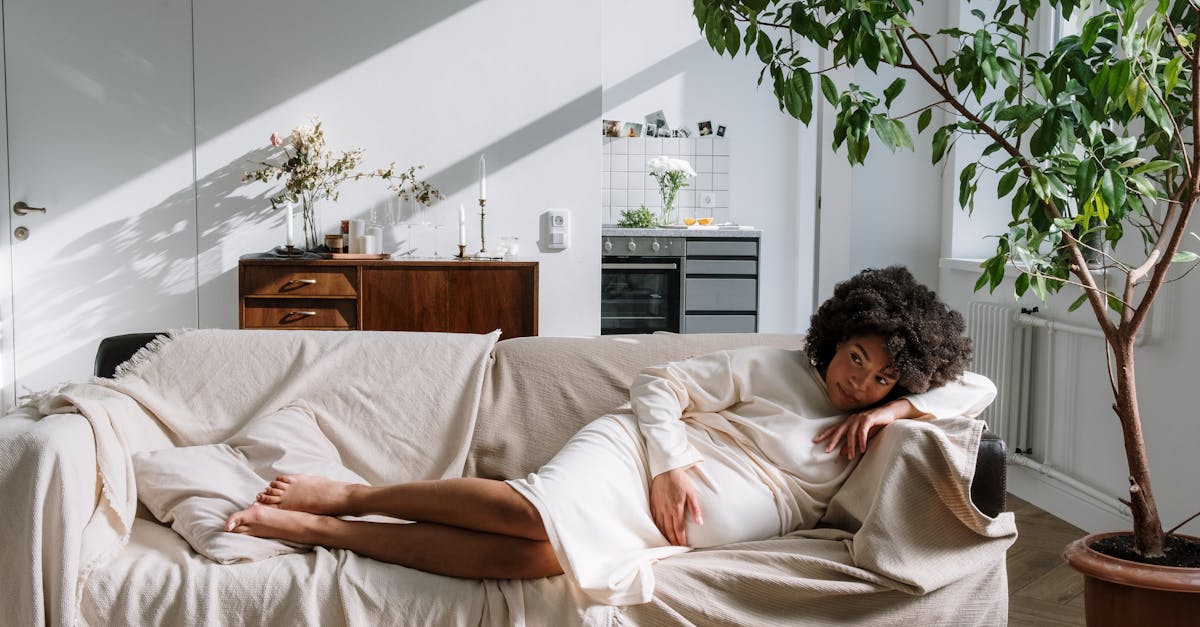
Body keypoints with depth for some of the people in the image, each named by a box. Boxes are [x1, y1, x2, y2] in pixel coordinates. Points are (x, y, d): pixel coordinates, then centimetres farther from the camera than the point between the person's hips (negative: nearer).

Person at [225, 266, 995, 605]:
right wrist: (669, 462, -16)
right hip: (639, 459, -2)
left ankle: (318, 529, -21)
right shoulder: (774, 367, 2)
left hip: (696, 530, 3)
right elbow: (658, 383, 0)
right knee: (540, 513, -36)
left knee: (537, 555, -26)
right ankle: (352, 495, -15)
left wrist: (903, 406, -3)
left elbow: (978, 388, 14)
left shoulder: (871, 425, 15)